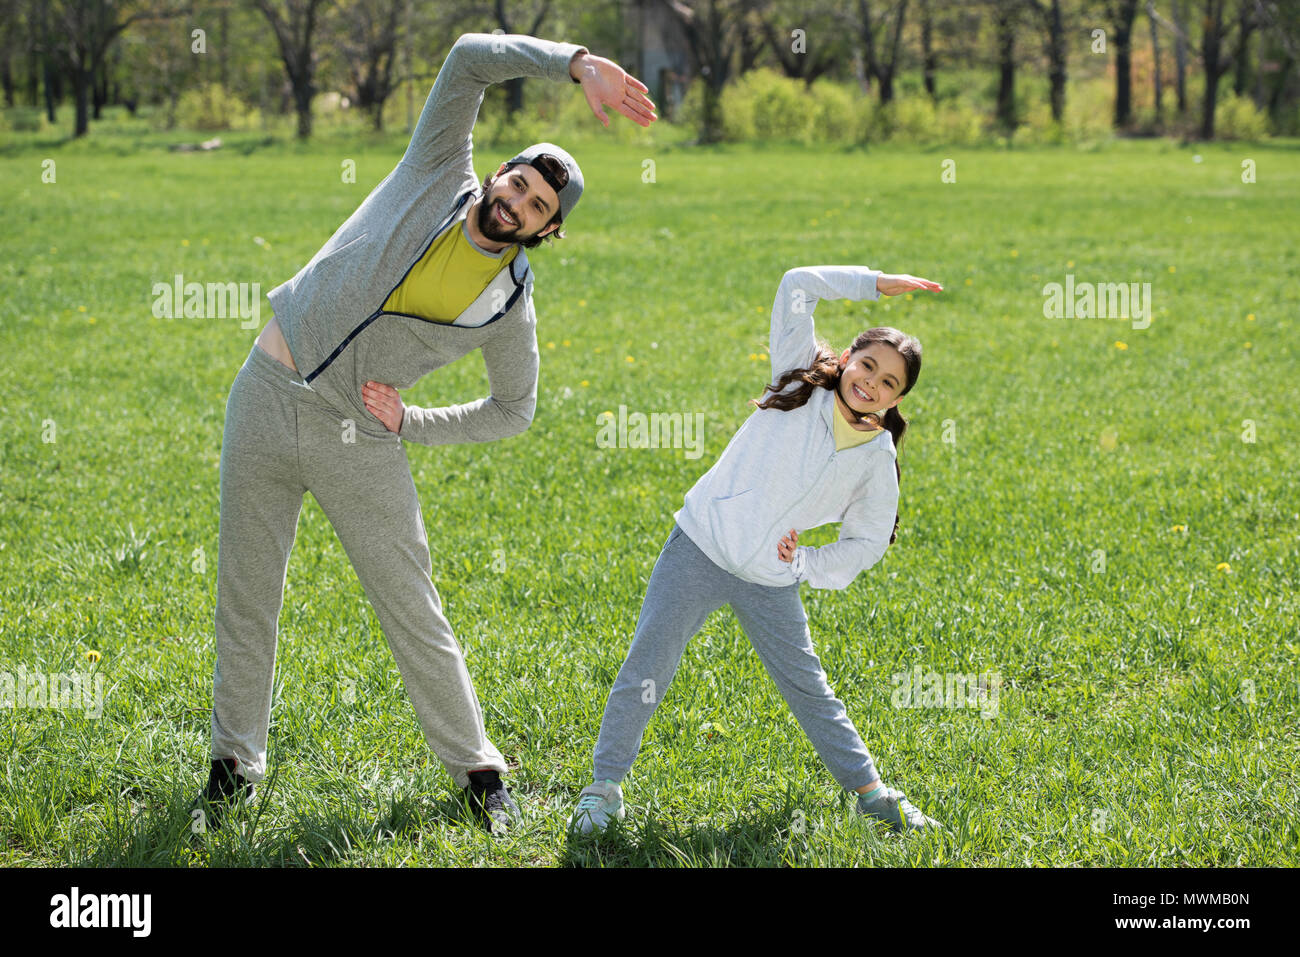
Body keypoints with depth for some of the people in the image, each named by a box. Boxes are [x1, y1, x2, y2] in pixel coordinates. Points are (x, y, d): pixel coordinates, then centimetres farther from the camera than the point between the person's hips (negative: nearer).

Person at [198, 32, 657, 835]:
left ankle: (476, 769, 16)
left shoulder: (511, 304, -3)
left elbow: (515, 411, 9)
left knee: (414, 610, 1)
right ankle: (237, 757, 24)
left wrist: (411, 424, -5)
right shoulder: (439, 176, -4)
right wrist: (580, 64, -24)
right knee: (247, 594, 8)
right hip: (267, 398, 1)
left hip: (356, 438, -1)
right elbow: (472, 57, -12)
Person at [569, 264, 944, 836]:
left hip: (770, 584, 2)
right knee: (646, 669, -2)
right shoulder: (801, 383, -2)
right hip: (698, 552, -2)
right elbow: (797, 286, -4)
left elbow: (868, 542, 11)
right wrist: (874, 284, -5)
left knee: (808, 689, 10)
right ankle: (604, 787, 9)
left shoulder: (878, 458, 3)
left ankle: (868, 789, 22)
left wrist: (805, 564, -2)